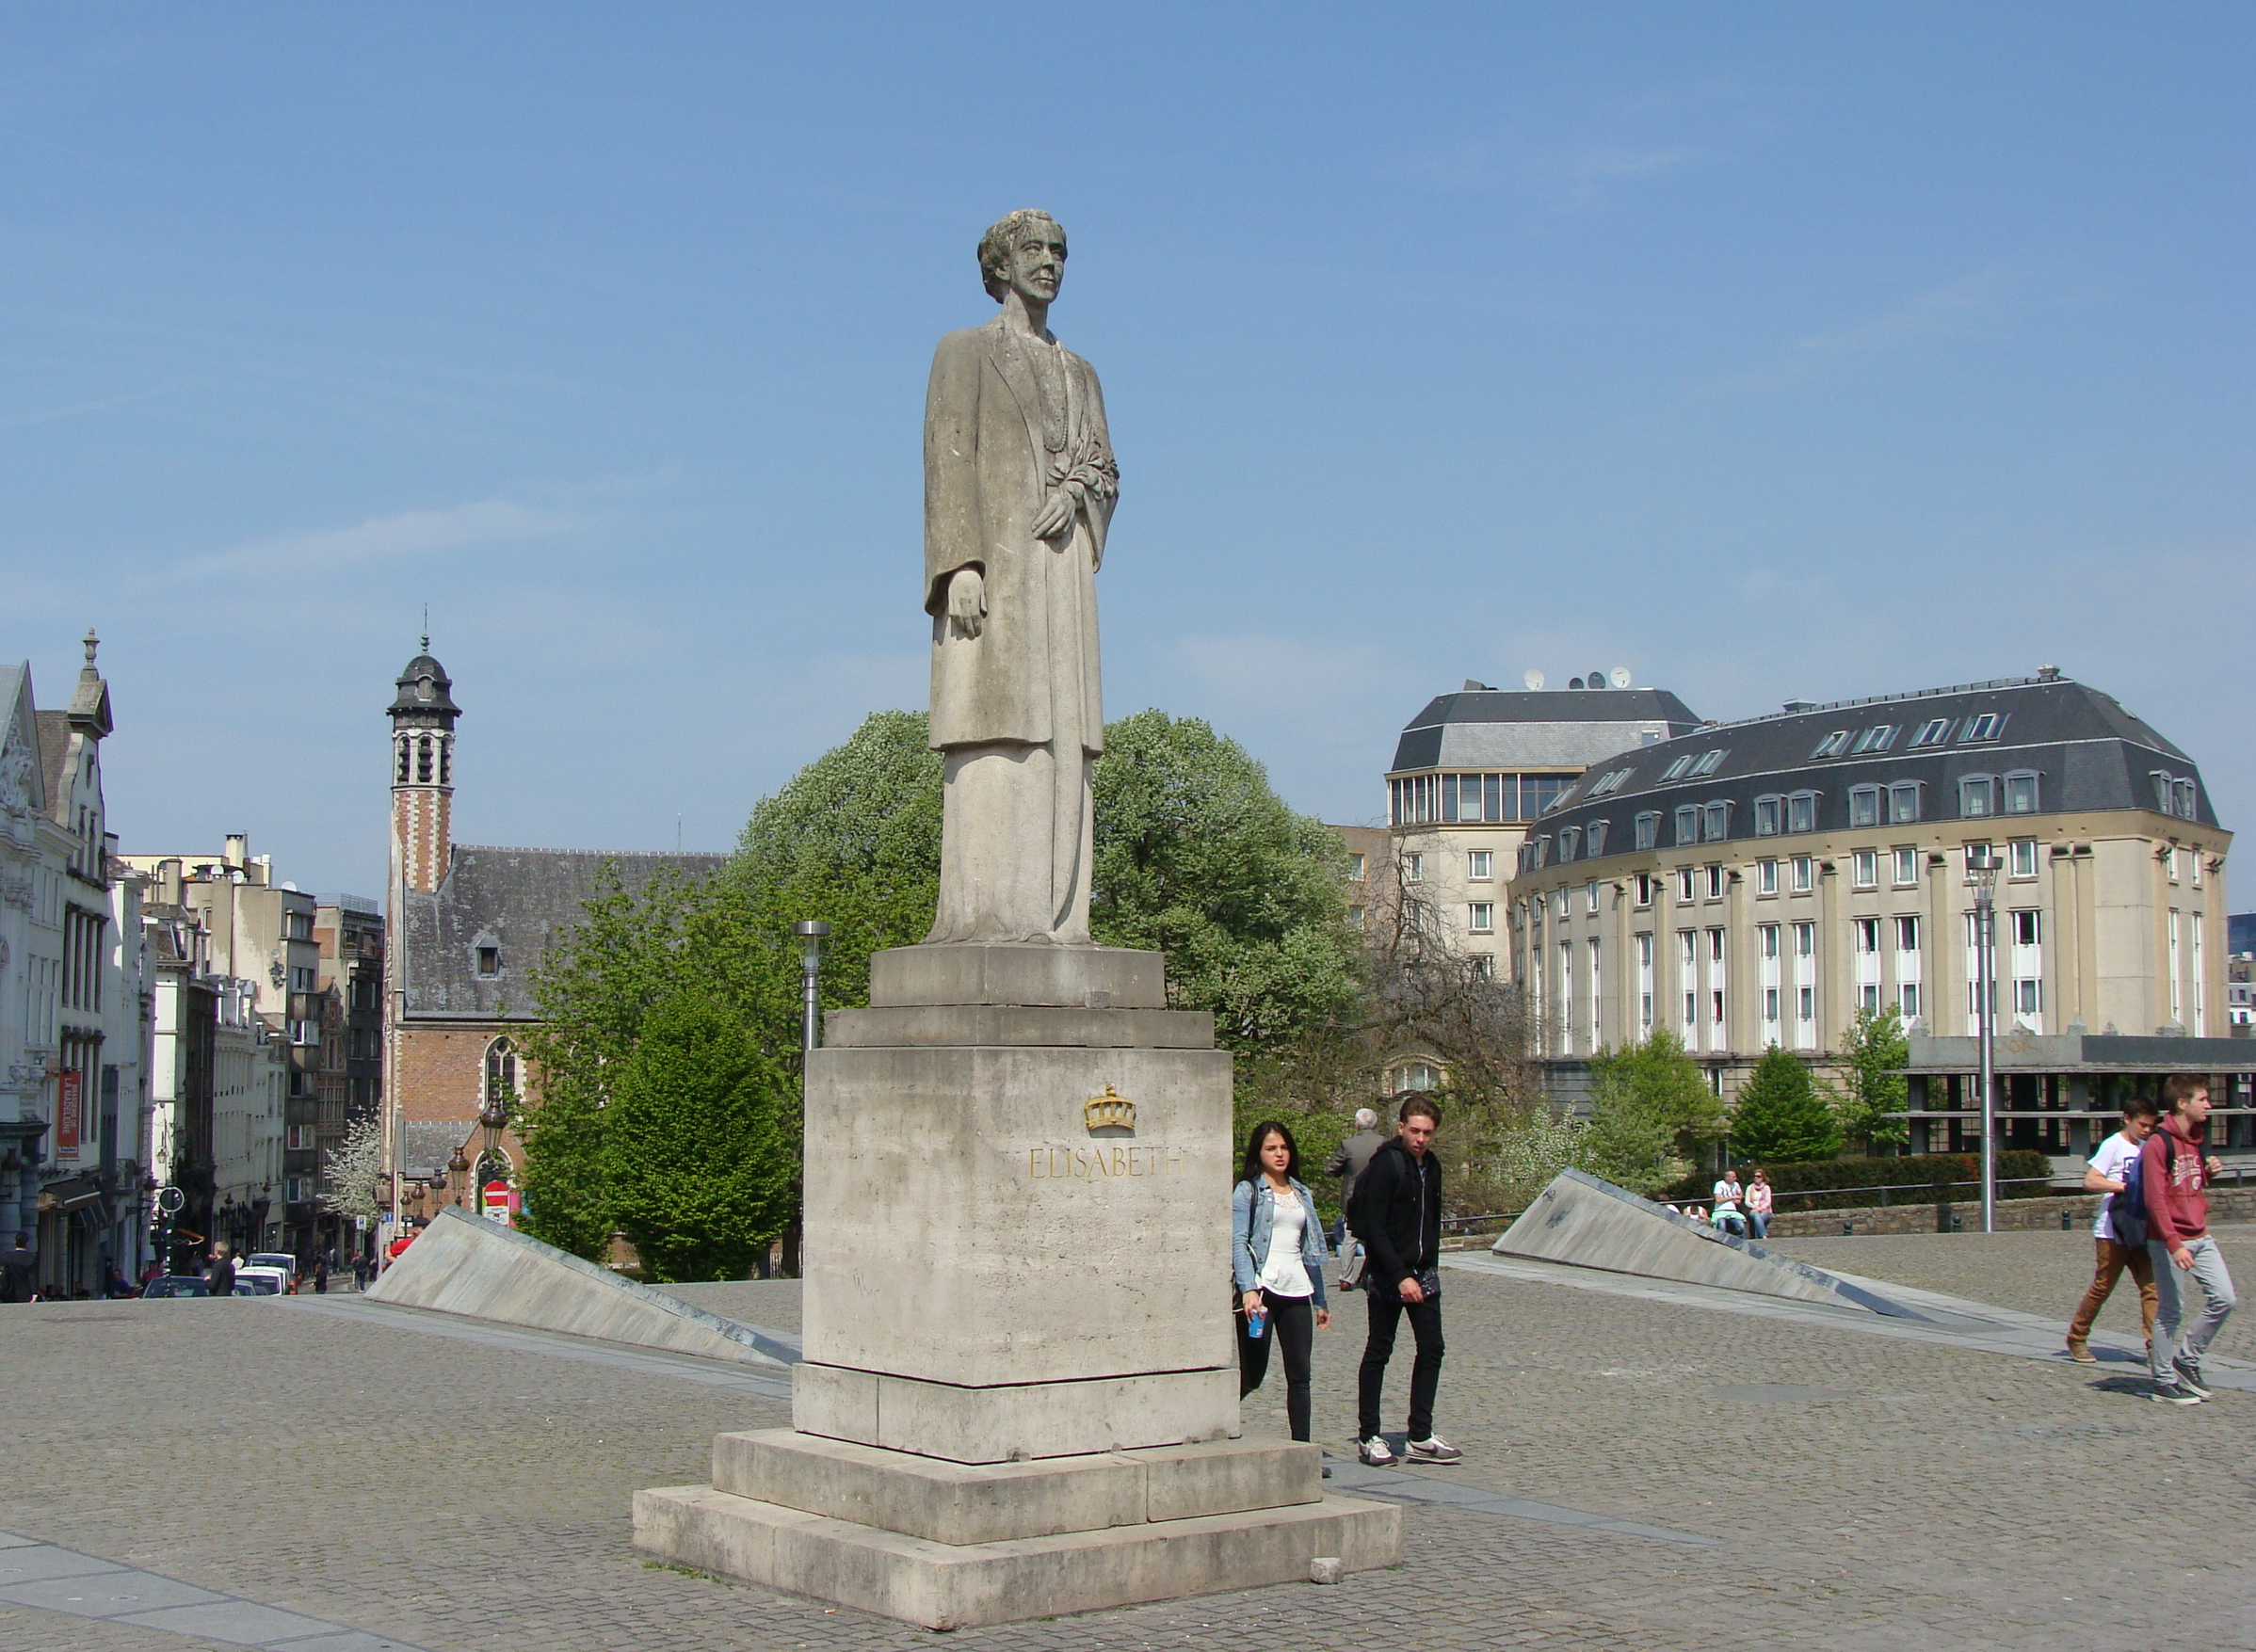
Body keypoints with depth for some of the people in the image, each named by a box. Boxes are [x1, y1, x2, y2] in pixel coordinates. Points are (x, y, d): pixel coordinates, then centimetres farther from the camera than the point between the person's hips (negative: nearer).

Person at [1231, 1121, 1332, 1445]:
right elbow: (1238, 1243, -10)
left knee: (1300, 1375, 0)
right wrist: (1248, 1290, -23)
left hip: (1296, 1292, 5)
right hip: (1260, 1289, -5)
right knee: (1252, 1375, -5)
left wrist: (1321, 1301, 17)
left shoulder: (1301, 1194, 19)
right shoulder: (1247, 1191, 1)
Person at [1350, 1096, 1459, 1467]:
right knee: (1378, 1352, 1)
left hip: (1423, 1273, 7)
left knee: (1431, 1349, 4)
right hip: (1388, 1275, -7)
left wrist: (1430, 1266, 12)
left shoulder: (1431, 1166, 9)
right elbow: (1374, 1227, -18)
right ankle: (1368, 1436, 9)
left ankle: (1420, 1437, 10)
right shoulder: (1386, 1164, -14)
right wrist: (1400, 1276, -23)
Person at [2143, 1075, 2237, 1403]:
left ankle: (2186, 1360, 18)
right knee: (2171, 1312, -2)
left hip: (2200, 1237, 8)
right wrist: (2174, 1245, -25)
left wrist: (2209, 1173, 4)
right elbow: (2155, 1199, -19)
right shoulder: (2158, 1144, -14)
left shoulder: (2196, 1139, 13)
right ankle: (2164, 1383, 9)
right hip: (2170, 1242, -8)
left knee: (2224, 1299, 3)